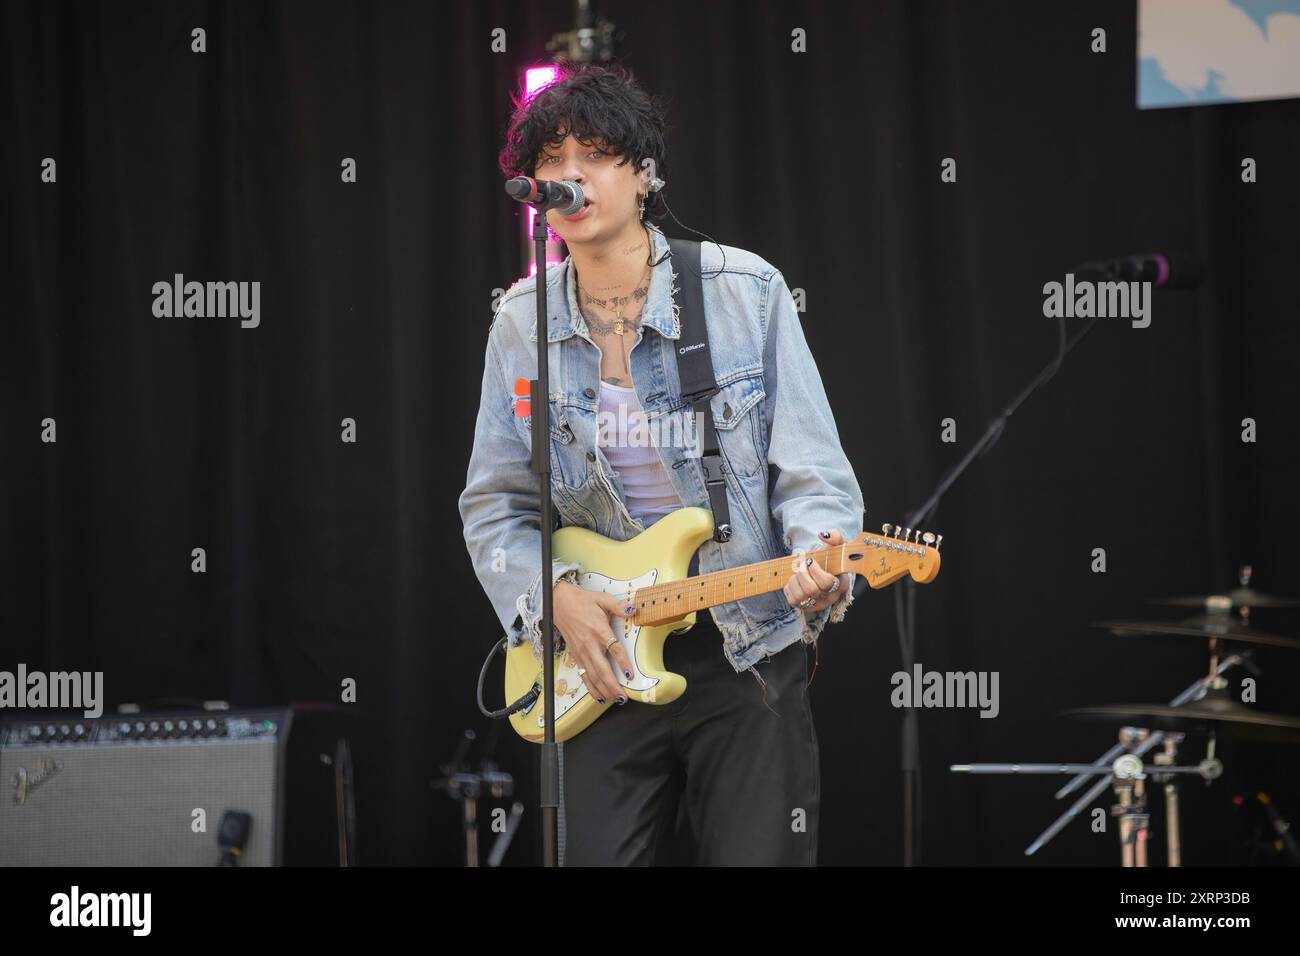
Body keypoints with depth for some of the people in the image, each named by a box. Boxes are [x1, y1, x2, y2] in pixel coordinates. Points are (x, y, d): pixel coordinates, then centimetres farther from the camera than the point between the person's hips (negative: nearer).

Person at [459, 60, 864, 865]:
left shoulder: (745, 293, -4)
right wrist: (554, 595, -8)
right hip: (603, 656, 2)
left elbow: (812, 474, -5)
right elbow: (493, 505, 9)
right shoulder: (523, 323, 4)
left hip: (748, 652, -2)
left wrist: (822, 563, -25)